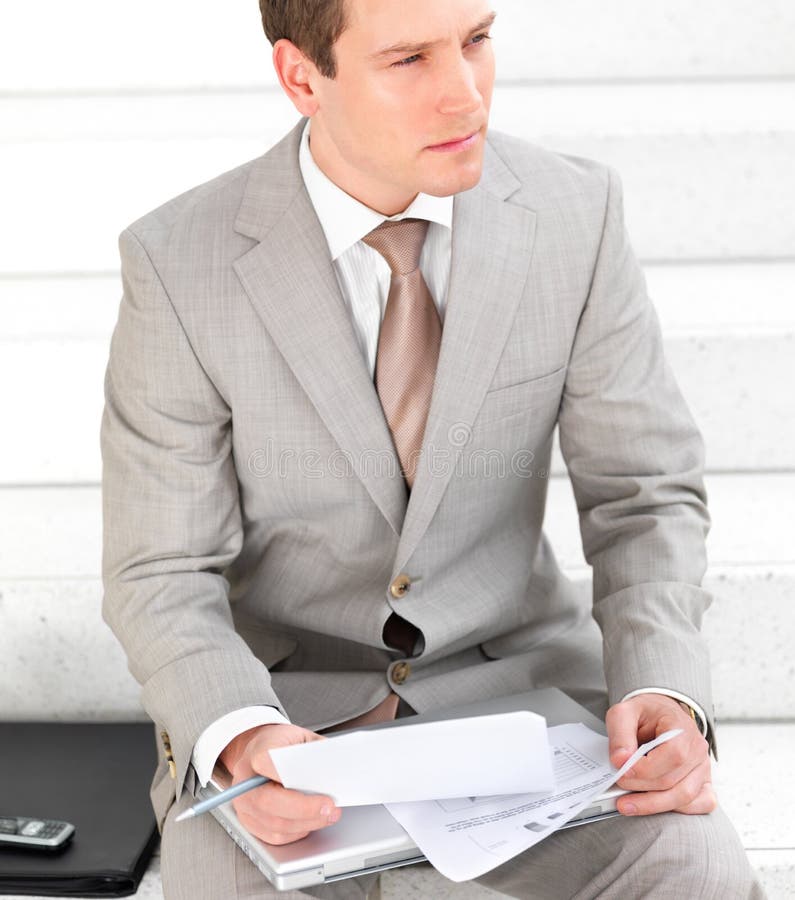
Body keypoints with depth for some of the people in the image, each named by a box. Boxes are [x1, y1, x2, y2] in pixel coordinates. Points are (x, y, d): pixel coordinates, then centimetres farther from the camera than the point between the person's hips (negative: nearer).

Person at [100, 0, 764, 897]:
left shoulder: (574, 212, -11)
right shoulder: (178, 263, -16)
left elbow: (644, 495, -3)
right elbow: (162, 577, -10)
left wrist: (662, 691, -23)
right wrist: (241, 740, -32)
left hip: (509, 683, 2)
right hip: (276, 700, -1)